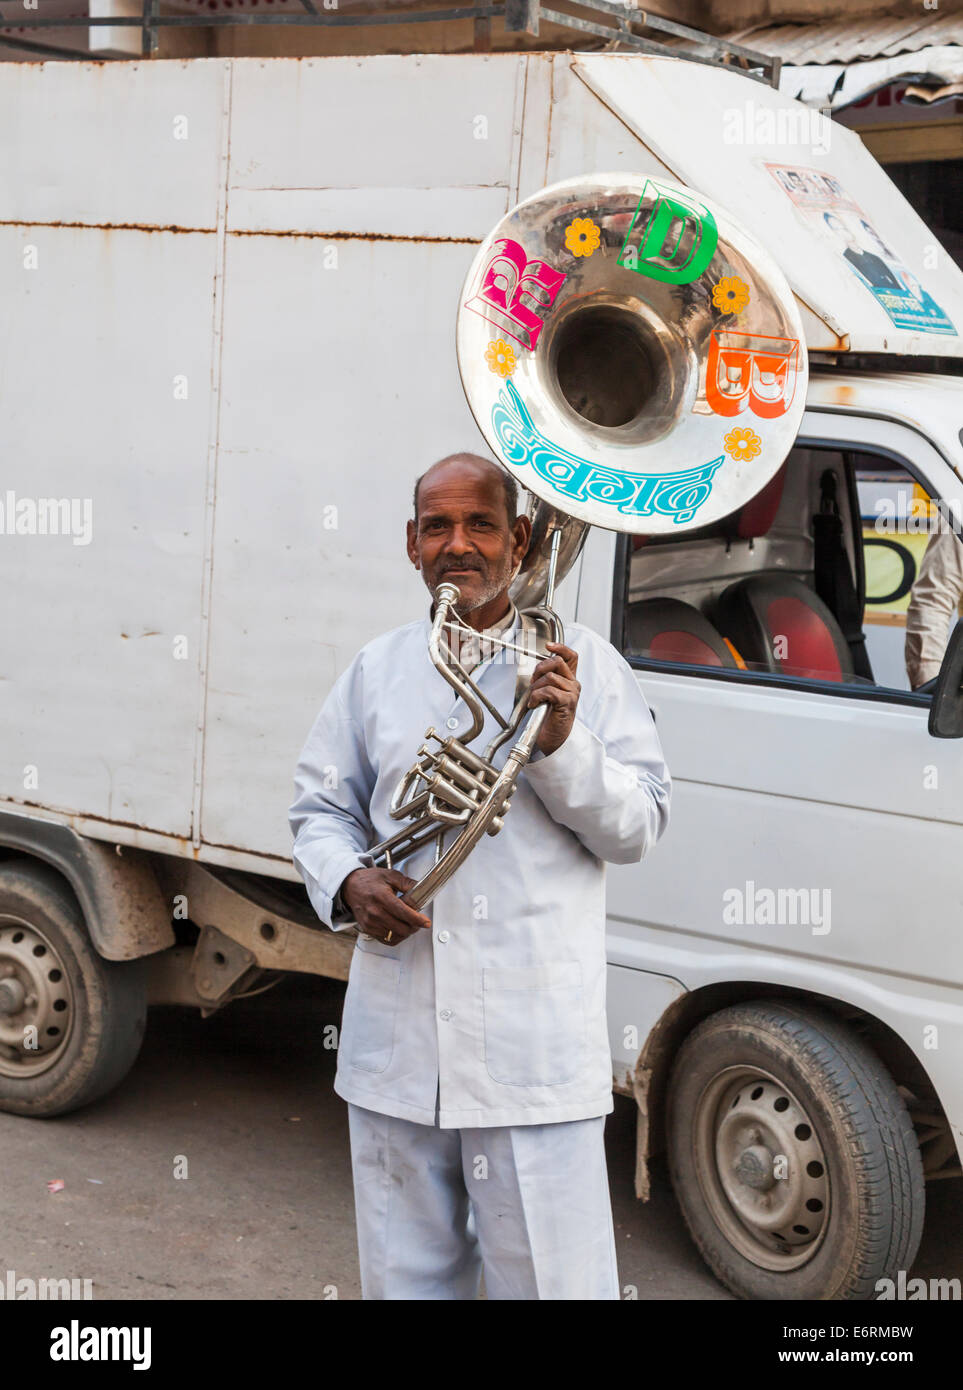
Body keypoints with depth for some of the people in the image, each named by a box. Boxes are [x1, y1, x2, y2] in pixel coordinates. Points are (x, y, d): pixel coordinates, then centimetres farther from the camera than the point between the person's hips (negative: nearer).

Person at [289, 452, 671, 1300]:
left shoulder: (583, 665, 2)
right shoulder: (378, 670, 12)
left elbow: (639, 828, -1)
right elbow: (320, 808, 16)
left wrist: (562, 741, -17)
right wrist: (348, 882, -5)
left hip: (538, 1043, -3)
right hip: (397, 1036, 4)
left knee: (556, 1277, -2)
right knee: (405, 1277, 14)